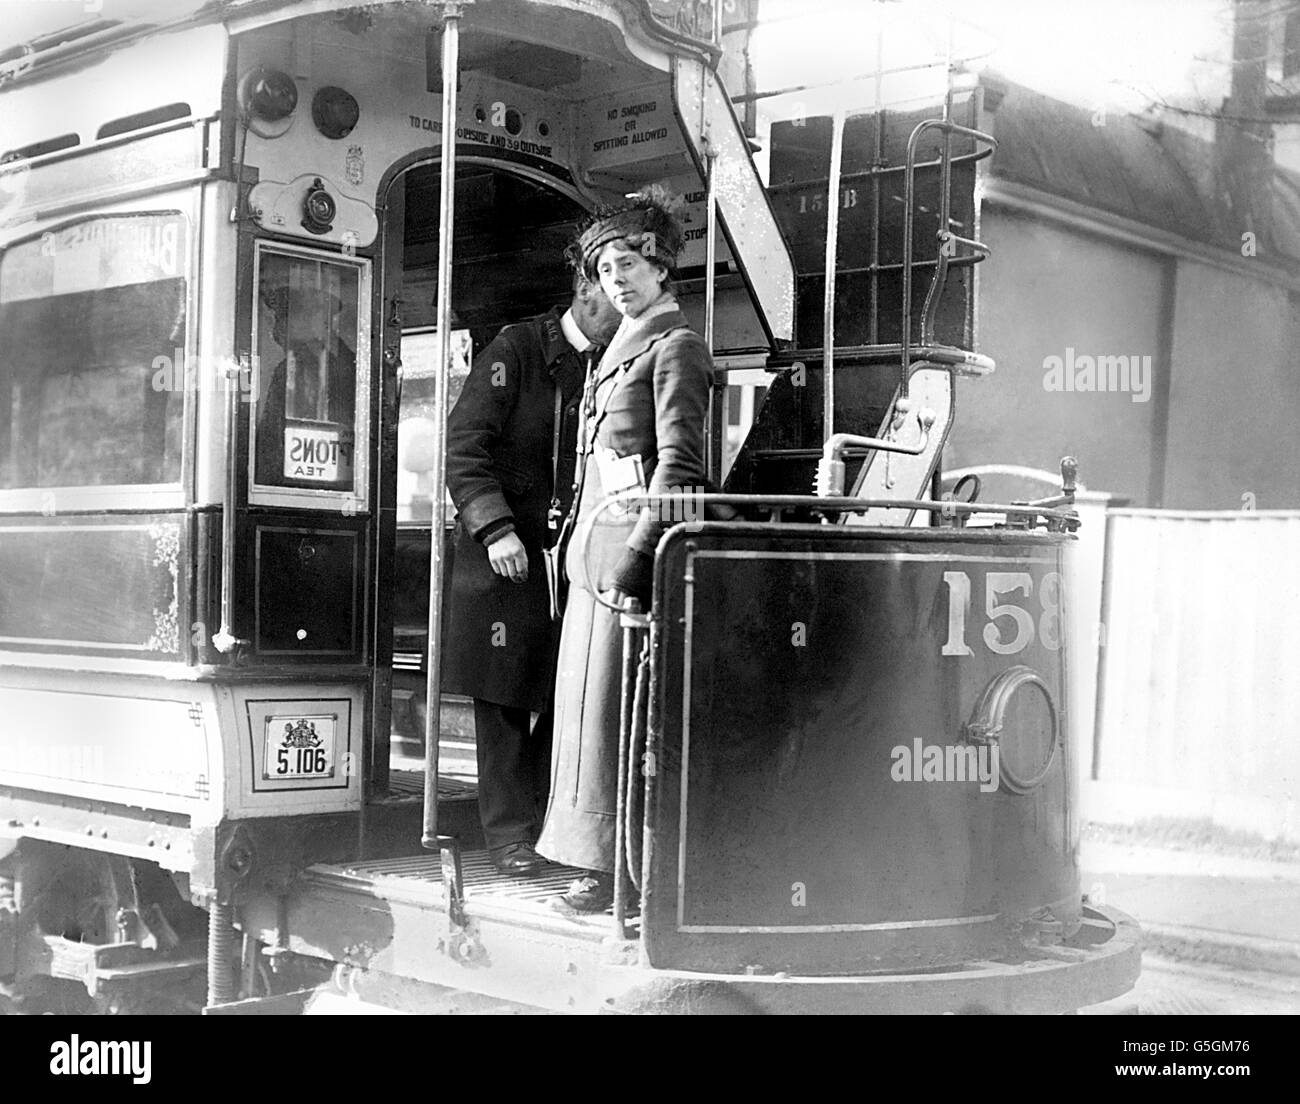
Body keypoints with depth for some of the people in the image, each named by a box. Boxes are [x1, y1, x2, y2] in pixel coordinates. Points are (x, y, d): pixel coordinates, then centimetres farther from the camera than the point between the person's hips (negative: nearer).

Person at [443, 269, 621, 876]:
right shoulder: (516, 349, -2)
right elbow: (465, 443, -7)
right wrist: (495, 527, -17)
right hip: (505, 553, -3)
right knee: (504, 696, 1)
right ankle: (508, 832, 10)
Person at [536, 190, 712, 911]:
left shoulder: (674, 346, -6)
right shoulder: (621, 347, 22)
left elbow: (680, 465, -16)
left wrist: (638, 554, -23)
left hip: (633, 535, -9)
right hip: (597, 540, 9)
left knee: (612, 702, -8)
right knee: (592, 699, 10)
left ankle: (620, 868, -3)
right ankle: (601, 856, 17)